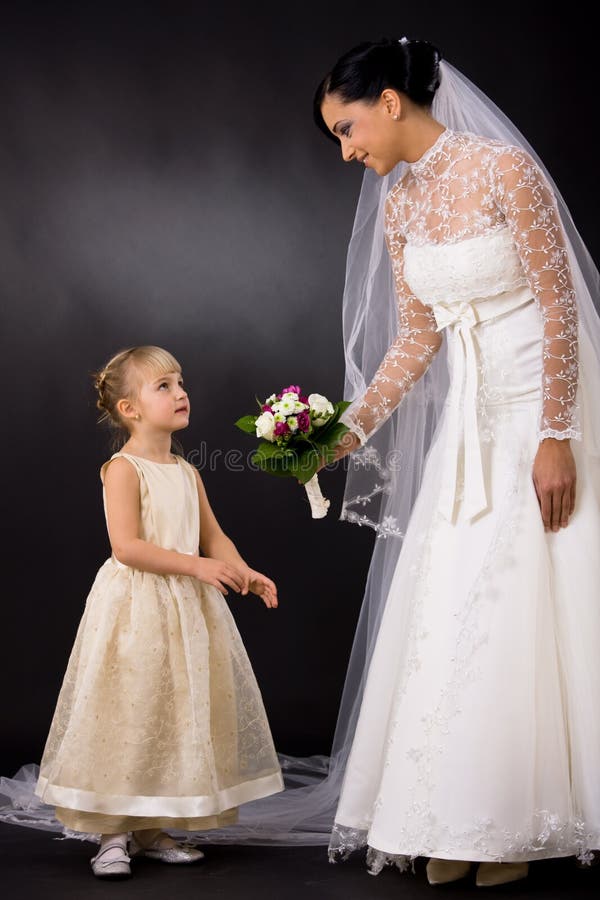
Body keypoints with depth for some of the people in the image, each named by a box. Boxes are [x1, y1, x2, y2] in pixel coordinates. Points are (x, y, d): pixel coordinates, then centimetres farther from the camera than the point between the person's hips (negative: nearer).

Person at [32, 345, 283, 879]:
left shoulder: (186, 472, 12)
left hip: (188, 610, 8)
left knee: (180, 716, 10)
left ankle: (155, 831, 21)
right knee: (128, 716, -4)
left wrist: (245, 573, -4)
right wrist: (197, 565, -24)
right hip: (136, 608, -7)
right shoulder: (123, 469, -11)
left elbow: (213, 536, 15)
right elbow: (127, 546, -20)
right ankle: (115, 835, 7)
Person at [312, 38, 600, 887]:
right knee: (451, 617, 5)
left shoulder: (505, 170, -14)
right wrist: (353, 426, 2)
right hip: (469, 424, 7)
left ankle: (524, 818, 9)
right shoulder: (397, 209, 6)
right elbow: (416, 338, 10)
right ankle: (458, 820, 15)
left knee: (531, 610, -4)